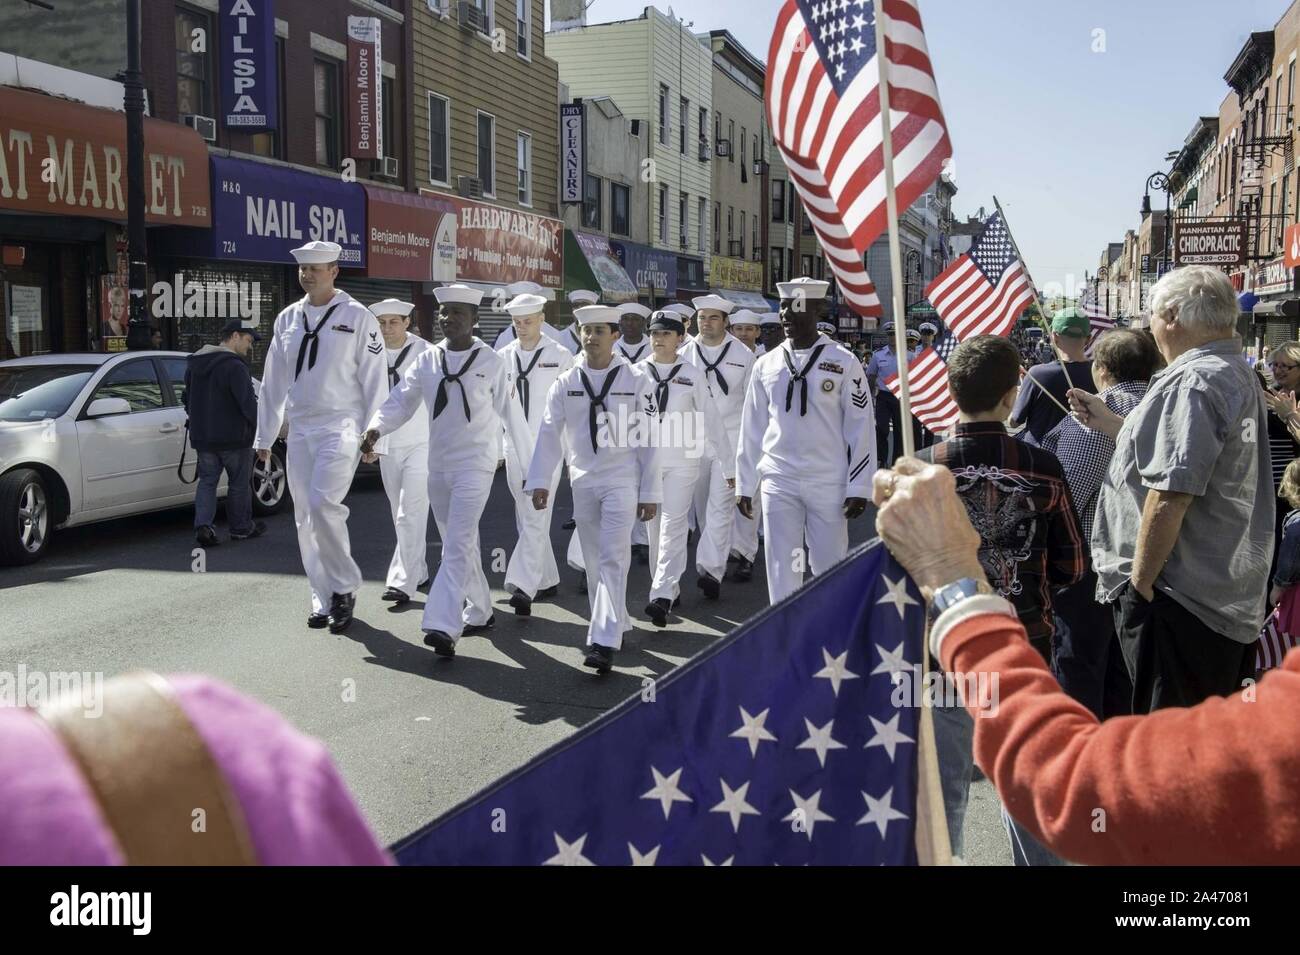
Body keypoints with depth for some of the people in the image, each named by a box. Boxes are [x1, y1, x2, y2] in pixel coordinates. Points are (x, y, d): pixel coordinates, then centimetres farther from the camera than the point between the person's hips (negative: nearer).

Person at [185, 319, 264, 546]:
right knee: (239, 484, 8)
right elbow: (248, 403, -23)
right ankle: (241, 527, 19)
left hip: (202, 437, 7)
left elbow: (188, 401, 21)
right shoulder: (234, 366, -18)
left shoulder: (194, 364, 11)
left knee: (207, 481, 11)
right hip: (233, 437, -7)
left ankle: (203, 525, -6)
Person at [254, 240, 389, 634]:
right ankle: (324, 599, 16)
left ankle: (345, 586, -4)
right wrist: (264, 436, 15)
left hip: (340, 426, -6)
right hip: (299, 430, 6)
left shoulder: (357, 317, -2)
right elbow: (273, 381, 16)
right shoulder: (287, 319, 12)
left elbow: (375, 382, -4)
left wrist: (375, 439, -8)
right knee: (305, 517, 6)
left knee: (322, 503, -21)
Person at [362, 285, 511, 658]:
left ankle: (443, 626, -20)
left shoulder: (491, 362, -3)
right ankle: (480, 613, 31)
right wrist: (376, 427, -19)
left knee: (457, 546, -14)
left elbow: (507, 413, 2)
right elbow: (401, 401, 0)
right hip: (438, 465, 5)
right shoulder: (427, 361, 6)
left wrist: (525, 462, 5)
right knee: (460, 545, 16)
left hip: (475, 465, -5)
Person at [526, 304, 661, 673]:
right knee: (594, 562, 12)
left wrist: (650, 492, -4)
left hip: (621, 481, -4)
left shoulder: (636, 381, -3)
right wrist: (540, 481, -6)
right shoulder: (566, 383, 4)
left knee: (613, 560, -11)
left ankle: (604, 642, -14)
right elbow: (549, 433, 2)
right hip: (583, 481, 4)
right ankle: (615, 626, 27)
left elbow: (648, 439, -3)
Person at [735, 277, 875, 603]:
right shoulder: (766, 364, 7)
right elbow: (752, 428, 10)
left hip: (828, 484, -2)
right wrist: (744, 485, 9)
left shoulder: (843, 362, -2)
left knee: (830, 567, 5)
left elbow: (861, 427, -2)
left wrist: (858, 488, -6)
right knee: (781, 567, 5)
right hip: (779, 482, 2)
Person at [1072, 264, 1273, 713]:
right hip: (1233, 598, 10)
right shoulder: (1239, 375, 14)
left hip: (1179, 601, -10)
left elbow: (1169, 497, -25)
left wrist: (1140, 581, -16)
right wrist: (1110, 422, 23)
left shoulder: (1190, 382, -19)